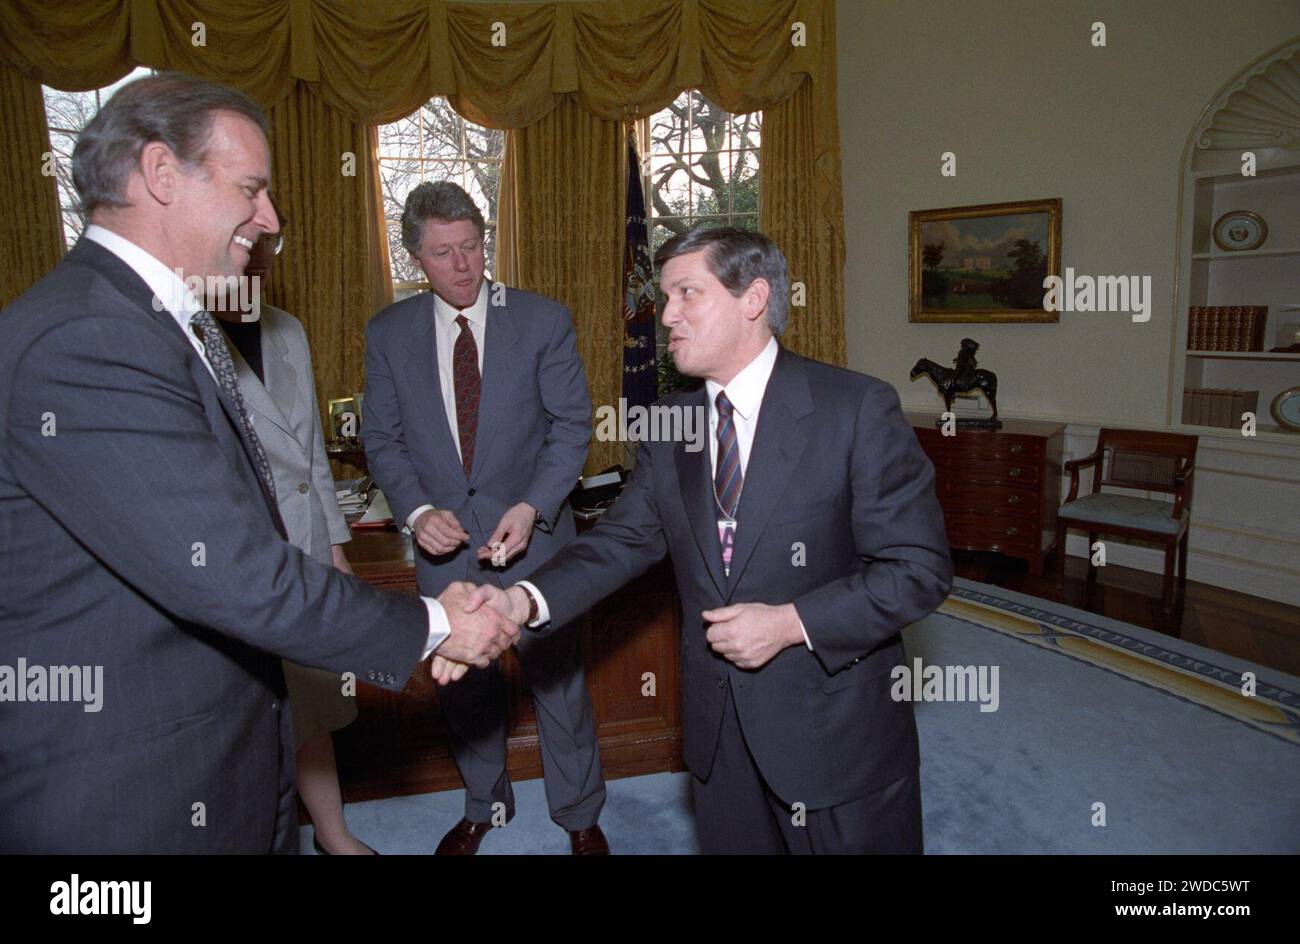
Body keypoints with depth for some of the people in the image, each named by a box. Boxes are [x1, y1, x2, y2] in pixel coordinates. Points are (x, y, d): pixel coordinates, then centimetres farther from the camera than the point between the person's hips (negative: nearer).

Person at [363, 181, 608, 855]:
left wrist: (532, 508, -20)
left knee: (556, 677, 10)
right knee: (462, 686, 18)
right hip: (444, 543, 3)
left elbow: (571, 424, -7)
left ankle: (579, 815, 33)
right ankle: (483, 805, 43)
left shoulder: (544, 321, -6)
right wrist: (417, 510, -14)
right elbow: (381, 437, 2)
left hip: (532, 535, -2)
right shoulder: (387, 333, 1)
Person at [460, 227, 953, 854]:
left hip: (838, 734, -4)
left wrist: (791, 623, -22)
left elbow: (921, 567, -14)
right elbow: (623, 539, -2)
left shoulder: (858, 409, -15)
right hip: (719, 729, 5)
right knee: (730, 843, 22)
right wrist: (526, 600, -18)